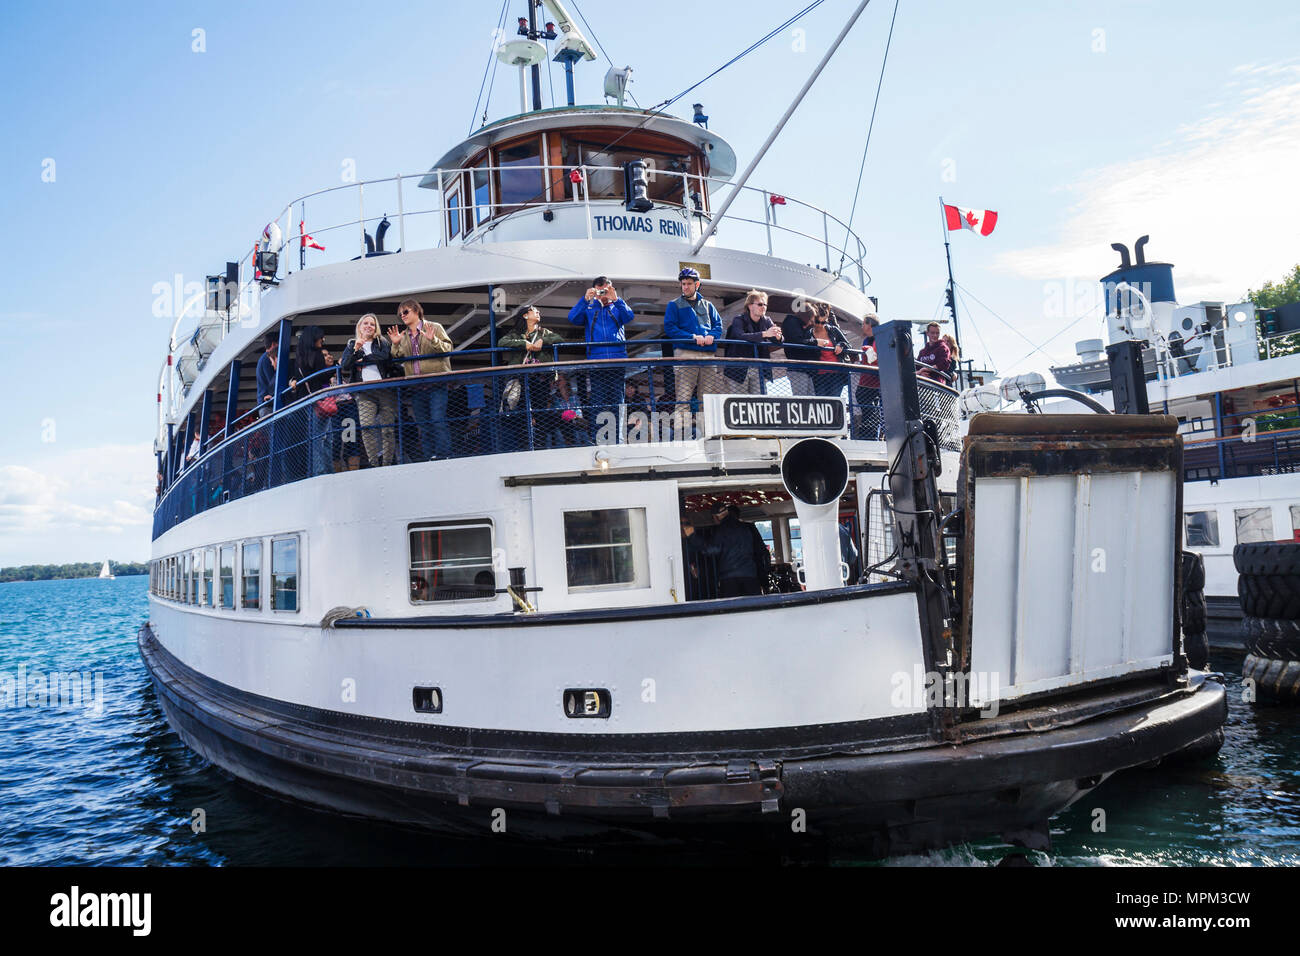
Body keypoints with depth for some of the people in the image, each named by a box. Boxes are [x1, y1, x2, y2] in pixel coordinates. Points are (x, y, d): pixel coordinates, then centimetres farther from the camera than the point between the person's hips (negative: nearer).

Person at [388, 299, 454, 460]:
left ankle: (443, 455, -10)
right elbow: (397, 359, 14)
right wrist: (396, 345, -2)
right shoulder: (403, 336, 18)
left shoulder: (434, 328, 5)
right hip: (415, 386, 5)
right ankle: (427, 458, 9)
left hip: (436, 382, -5)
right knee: (423, 424, 6)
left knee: (438, 421, -12)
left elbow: (448, 348, -3)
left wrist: (433, 340, -18)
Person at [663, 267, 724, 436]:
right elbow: (669, 328, -1)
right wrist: (693, 337, -12)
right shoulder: (674, 305, 11)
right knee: (683, 399, -9)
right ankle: (681, 436, -11)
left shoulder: (707, 305, 22)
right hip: (685, 354, -4)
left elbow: (718, 324, 16)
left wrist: (712, 335, -8)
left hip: (707, 355, 4)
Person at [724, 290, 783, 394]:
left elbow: (777, 342, -1)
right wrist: (765, 334, -34)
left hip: (759, 369, 4)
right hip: (740, 369, -4)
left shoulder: (767, 321, 9)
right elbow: (740, 336, -25)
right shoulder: (739, 320, -5)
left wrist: (778, 337, -27)